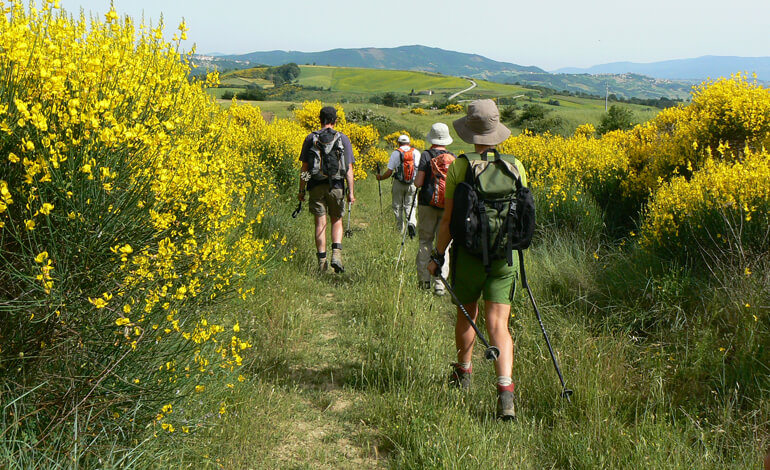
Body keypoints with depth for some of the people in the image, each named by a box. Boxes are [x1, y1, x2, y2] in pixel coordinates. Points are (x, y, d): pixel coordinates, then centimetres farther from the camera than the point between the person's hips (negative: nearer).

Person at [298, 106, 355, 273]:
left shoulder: (310, 138, 3)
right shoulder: (343, 139, 2)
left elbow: (304, 167, 2)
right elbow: (349, 168, -2)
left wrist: (301, 190, 8)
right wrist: (351, 192, 0)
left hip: (316, 186, 0)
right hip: (336, 186, 0)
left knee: (320, 223, 3)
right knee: (337, 221, 14)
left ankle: (322, 261, 3)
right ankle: (336, 253, -6)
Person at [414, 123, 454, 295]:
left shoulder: (426, 155, -7)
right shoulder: (453, 158, 2)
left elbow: (418, 183, -10)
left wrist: (416, 179, 12)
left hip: (427, 204, -2)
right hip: (448, 206, 2)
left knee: (425, 240, 11)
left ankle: (425, 280, 10)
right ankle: (440, 284, -3)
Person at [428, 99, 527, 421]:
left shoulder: (459, 166, -9)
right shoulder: (515, 166, 0)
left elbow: (449, 219, -9)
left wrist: (437, 256, 1)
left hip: (468, 253, -1)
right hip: (504, 256, 2)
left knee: (466, 315, 19)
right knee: (498, 325, 0)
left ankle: (463, 372, 41)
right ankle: (505, 388, -16)